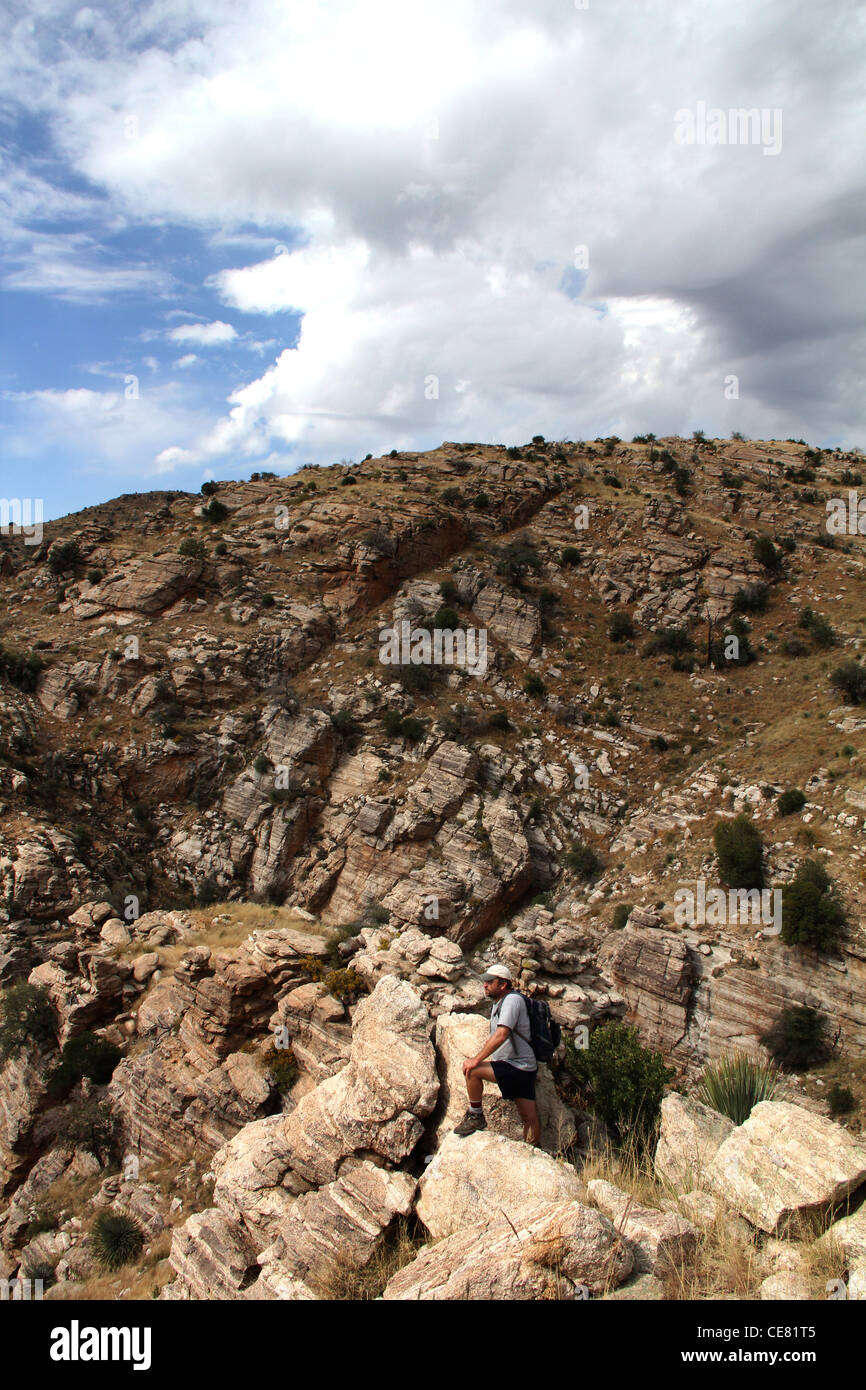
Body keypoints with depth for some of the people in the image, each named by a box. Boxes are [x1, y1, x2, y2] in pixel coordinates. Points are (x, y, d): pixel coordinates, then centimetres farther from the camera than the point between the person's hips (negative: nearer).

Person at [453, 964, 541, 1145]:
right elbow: (494, 1038, 26)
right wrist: (481, 1058, 17)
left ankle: (476, 1116, -3)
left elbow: (501, 1035, -25)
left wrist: (477, 1060, -21)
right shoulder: (498, 1003, 15)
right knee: (530, 1117, 12)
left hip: (518, 1067, -9)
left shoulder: (513, 1000, -15)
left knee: (471, 1070, -17)